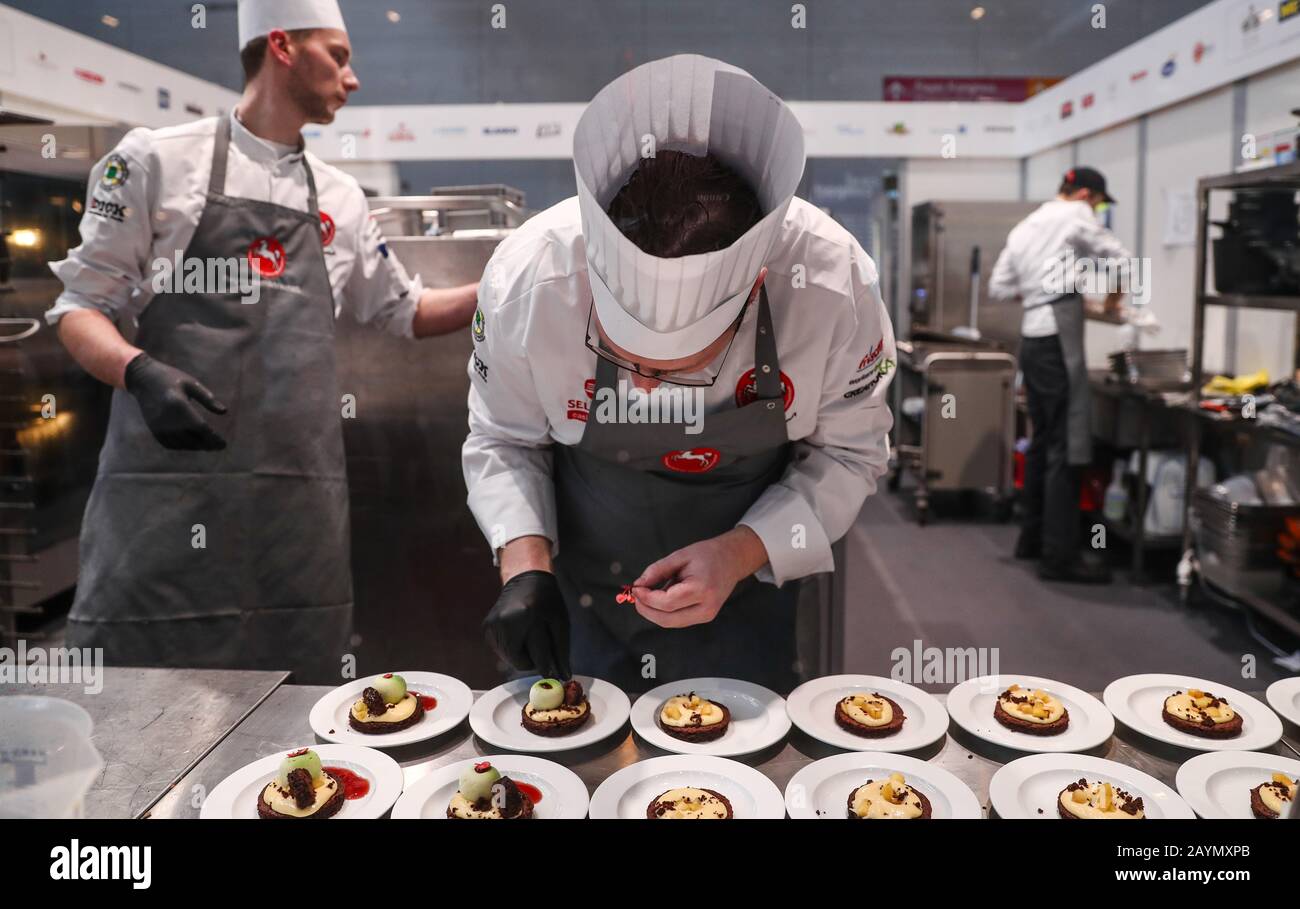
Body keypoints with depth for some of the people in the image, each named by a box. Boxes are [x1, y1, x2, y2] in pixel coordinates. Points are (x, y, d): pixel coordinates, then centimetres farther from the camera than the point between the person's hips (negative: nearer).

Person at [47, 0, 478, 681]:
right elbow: (81, 304, 4)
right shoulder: (158, 159, 4)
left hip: (298, 496, 4)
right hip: (169, 489, -4)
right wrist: (139, 372, -16)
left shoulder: (340, 198, 18)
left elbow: (402, 311, 27)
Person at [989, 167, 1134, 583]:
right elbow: (1122, 261, -8)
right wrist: (1112, 299, 9)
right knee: (1068, 447, -6)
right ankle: (1060, 556, -4)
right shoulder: (1076, 216, -2)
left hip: (1031, 340, 9)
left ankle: (1032, 538, 25)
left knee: (1043, 440, 17)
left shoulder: (1025, 226, 20)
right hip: (1059, 338, -9)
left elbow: (999, 287, 19)